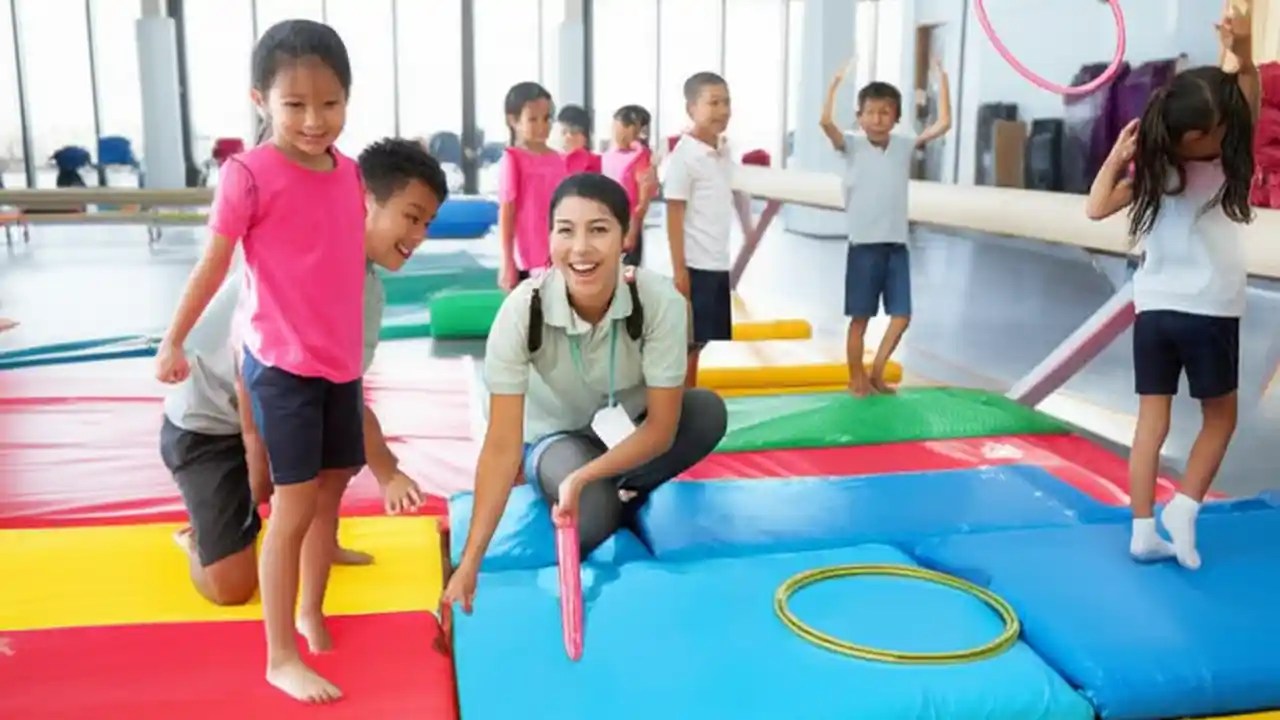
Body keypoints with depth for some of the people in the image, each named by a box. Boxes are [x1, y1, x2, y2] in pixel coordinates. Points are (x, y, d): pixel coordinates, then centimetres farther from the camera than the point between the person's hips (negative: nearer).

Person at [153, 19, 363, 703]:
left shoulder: (349, 170, 5)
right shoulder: (249, 174, -13)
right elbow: (213, 265, -7)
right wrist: (173, 341, -2)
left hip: (342, 360, 6)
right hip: (281, 362, -6)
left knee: (330, 494, 16)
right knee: (294, 506, -3)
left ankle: (312, 613, 37)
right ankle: (279, 657, 9)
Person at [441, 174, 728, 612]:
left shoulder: (660, 302, -29)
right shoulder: (522, 311, -30)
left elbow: (662, 425, -25)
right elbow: (502, 445, -30)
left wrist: (583, 478, -39)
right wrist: (470, 561, -35)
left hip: (632, 435, 2)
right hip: (556, 438, -1)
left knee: (708, 411, -29)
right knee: (588, 518, -33)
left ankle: (625, 494, -5)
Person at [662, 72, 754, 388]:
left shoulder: (725, 150, 9)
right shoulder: (684, 155, -13)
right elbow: (674, 215, -14)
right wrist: (679, 269, -16)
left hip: (719, 263, 7)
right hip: (695, 265, -7)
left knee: (700, 341, 14)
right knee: (686, 344, 1)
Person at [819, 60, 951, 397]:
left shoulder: (905, 145, 6)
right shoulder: (852, 145, -4)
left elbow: (943, 124, 0)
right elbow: (826, 121, -21)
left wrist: (942, 83, -3)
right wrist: (835, 83, -26)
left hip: (896, 245, 4)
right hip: (863, 245, -4)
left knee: (902, 315, 5)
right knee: (860, 318, 5)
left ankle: (877, 371, 21)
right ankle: (856, 378, 18)